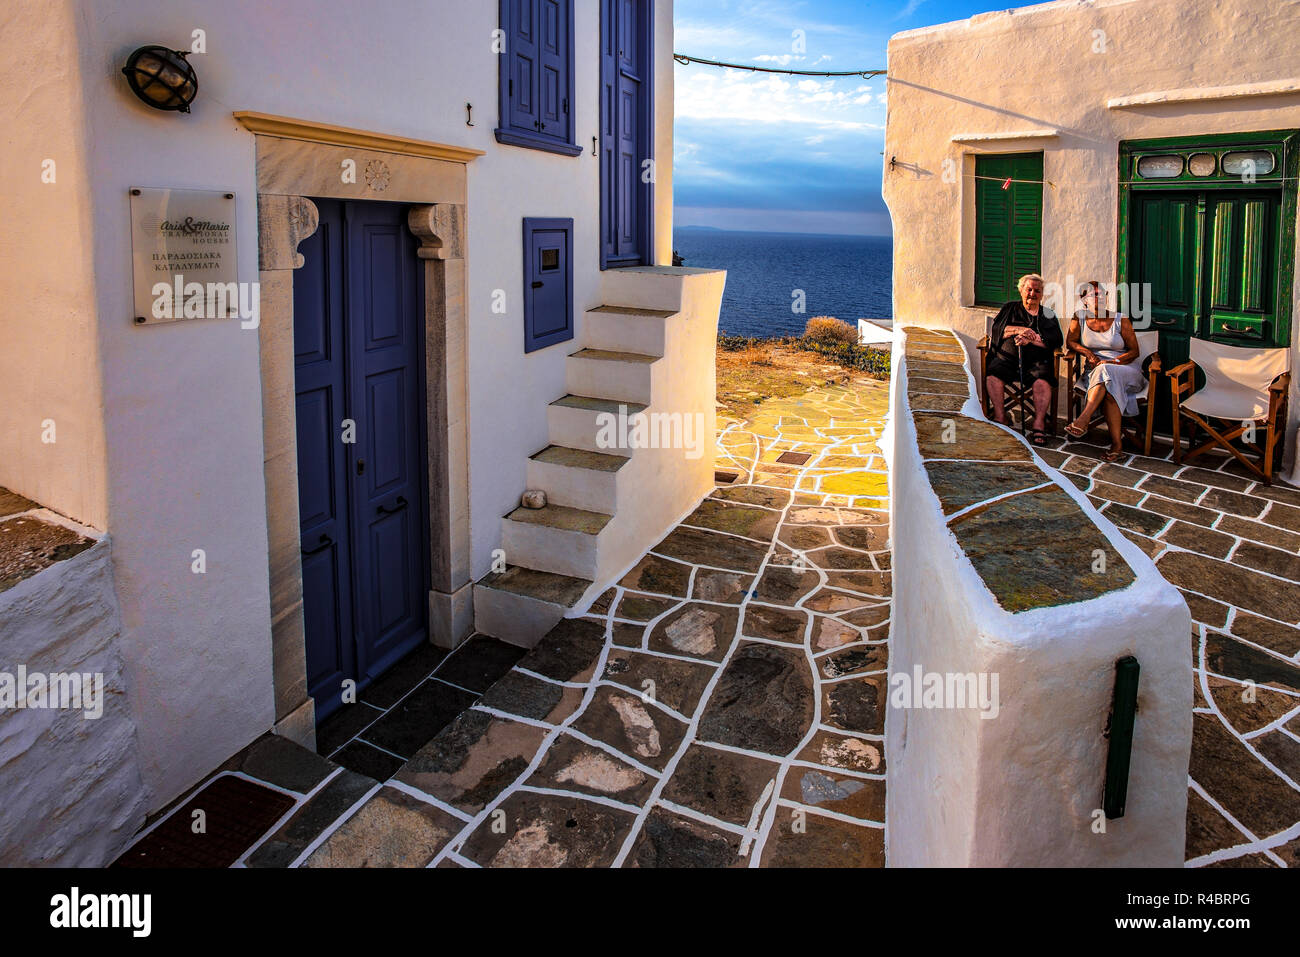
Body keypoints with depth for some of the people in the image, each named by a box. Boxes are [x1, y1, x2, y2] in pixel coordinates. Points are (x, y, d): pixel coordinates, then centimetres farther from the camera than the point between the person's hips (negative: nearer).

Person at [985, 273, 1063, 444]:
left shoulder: (1047, 314, 21)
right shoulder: (1009, 308, 23)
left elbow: (1056, 340, 6)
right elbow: (996, 329, 7)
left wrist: (1031, 339, -9)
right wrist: (1019, 330, -8)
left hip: (1037, 361, -1)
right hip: (1007, 358, 1)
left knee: (1042, 382, -33)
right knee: (993, 376, -32)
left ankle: (1038, 425, -37)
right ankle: (1000, 418, -28)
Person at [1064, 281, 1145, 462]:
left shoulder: (1121, 320, 2)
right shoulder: (1080, 317, 7)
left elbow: (1134, 351, 2)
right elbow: (1070, 341, 13)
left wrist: (1112, 362, -15)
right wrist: (1087, 352, -6)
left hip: (1124, 368, -1)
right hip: (1095, 370, 1)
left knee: (1106, 374, -38)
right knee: (1109, 391, -34)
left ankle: (1082, 421, -46)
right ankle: (1117, 443, -41)